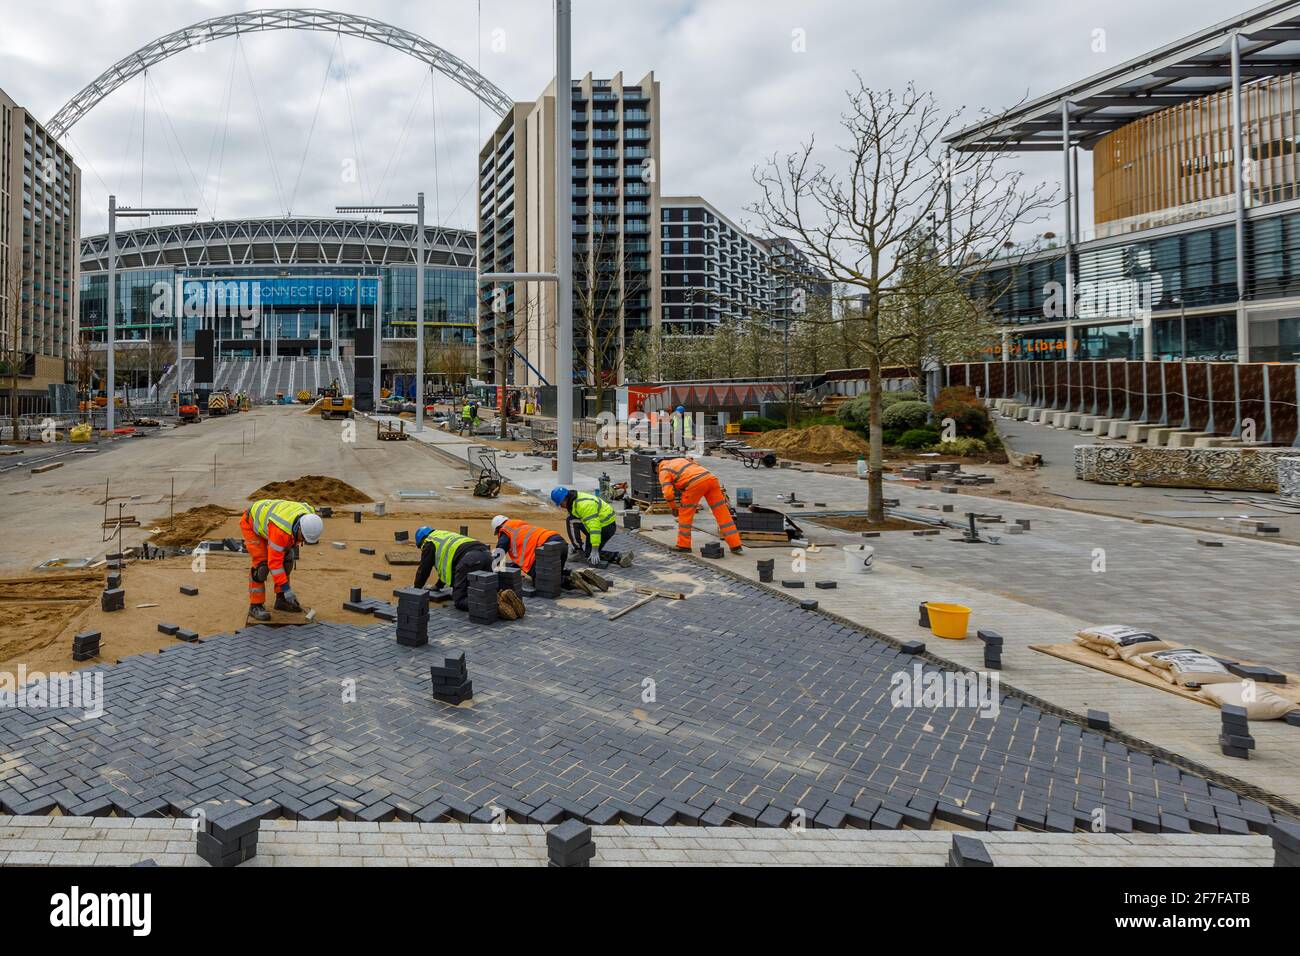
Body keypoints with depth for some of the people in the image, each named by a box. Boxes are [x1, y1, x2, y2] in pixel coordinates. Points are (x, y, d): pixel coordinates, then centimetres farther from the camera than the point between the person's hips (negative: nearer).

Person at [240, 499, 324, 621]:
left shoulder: (309, 517, -24)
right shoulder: (281, 531, -44)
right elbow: (274, 561, -35)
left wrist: (293, 544, 2)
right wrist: (286, 589, -31)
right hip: (251, 524, -7)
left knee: (287, 559, -1)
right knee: (262, 564, -18)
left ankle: (281, 599, 9)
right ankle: (255, 606, -8)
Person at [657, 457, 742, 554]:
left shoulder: (664, 472, 17)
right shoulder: (681, 460, 37)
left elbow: (668, 492, 3)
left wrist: (673, 508, 18)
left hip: (696, 483, -6)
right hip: (711, 478, 6)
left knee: (685, 513, 13)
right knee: (722, 512, 7)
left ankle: (683, 545, 16)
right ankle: (735, 545, 6)